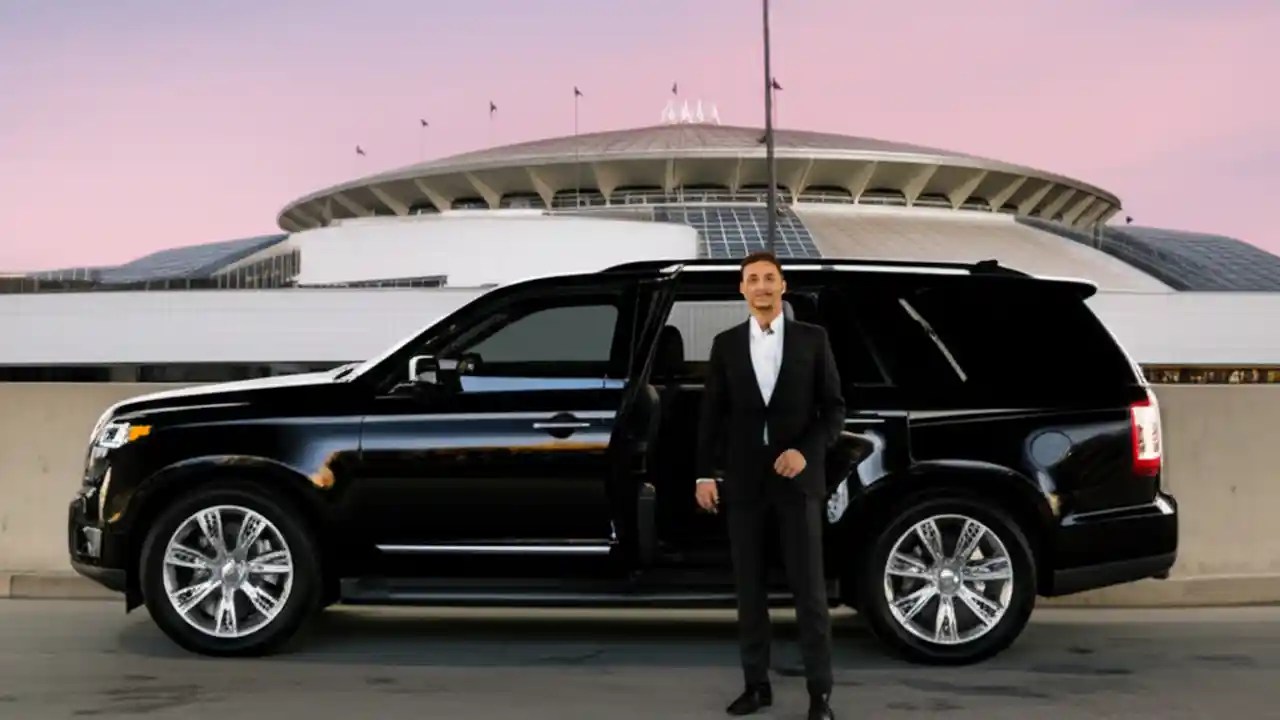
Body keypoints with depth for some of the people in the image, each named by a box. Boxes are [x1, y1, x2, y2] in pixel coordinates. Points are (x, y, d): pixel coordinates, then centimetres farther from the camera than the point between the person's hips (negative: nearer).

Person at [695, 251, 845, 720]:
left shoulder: (812, 339, 2)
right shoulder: (726, 344, 7)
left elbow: (834, 408, 2)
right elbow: (712, 414, 7)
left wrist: (806, 451, -13)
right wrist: (705, 474, 2)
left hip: (797, 476, -2)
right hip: (744, 479, 2)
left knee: (808, 587, -1)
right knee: (748, 587, 6)